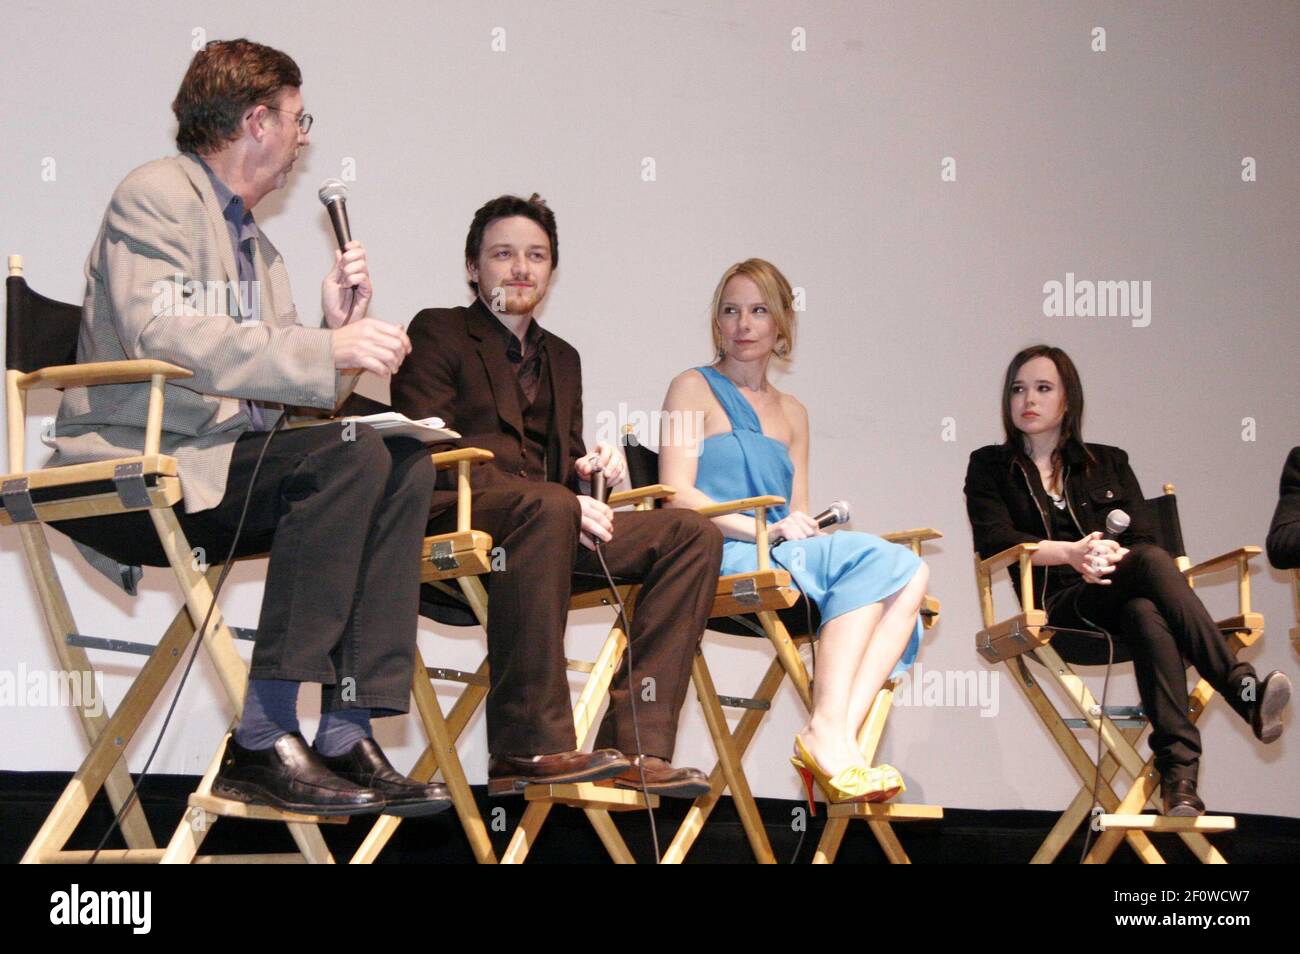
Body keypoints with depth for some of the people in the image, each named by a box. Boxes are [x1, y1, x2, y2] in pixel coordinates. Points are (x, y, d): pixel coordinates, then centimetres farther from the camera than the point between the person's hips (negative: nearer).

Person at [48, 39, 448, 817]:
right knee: (348, 455, -27)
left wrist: (338, 327, 1)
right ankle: (263, 743, -27)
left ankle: (348, 737, -19)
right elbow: (162, 335, -22)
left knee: (406, 463, -10)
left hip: (226, 463, 8)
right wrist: (331, 350, -24)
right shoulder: (157, 193, -3)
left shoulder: (258, 248, 24)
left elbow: (288, 393, 18)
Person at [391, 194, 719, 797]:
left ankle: (633, 746, -25)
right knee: (548, 507, -40)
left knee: (693, 535, -13)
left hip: (550, 517, 7)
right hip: (454, 517, -7)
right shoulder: (438, 332, 9)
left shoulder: (562, 358, 30)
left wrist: (590, 468, -1)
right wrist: (562, 496, -17)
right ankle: (530, 744, -40)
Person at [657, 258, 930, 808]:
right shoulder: (694, 390, 9)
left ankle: (840, 735, -36)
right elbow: (676, 495, -5)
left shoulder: (791, 413, 27)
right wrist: (764, 527, -17)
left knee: (909, 574, -22)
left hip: (783, 558, 6)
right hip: (719, 557, -6)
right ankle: (826, 732, -34)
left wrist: (807, 527, -4)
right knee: (868, 559, -28)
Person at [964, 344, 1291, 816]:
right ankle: (1244, 690, -50)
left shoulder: (1109, 463, 25)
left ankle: (1178, 775, -54)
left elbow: (1144, 539, 12)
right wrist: (1072, 553, -18)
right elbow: (994, 540, -1)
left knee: (1146, 616, -39)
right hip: (1061, 611, -3)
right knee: (1152, 563, -35)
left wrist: (1112, 557, -13)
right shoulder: (990, 467, 18)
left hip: (1118, 603, 3)